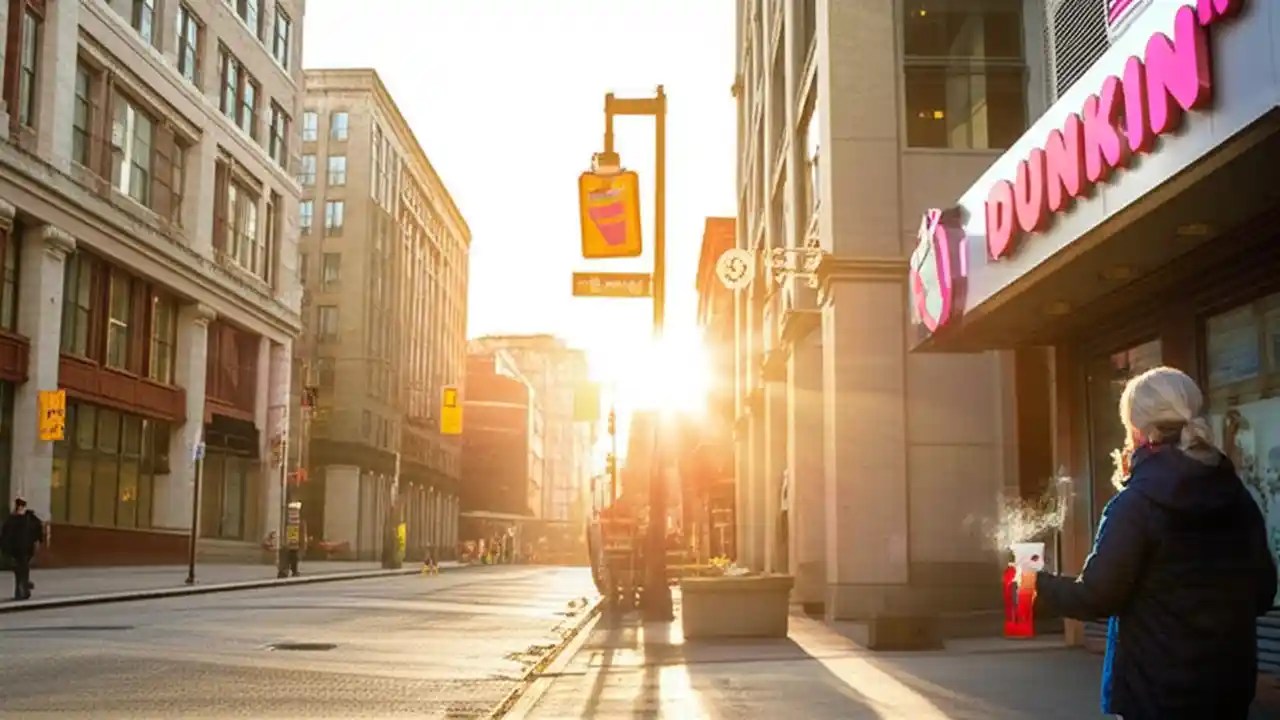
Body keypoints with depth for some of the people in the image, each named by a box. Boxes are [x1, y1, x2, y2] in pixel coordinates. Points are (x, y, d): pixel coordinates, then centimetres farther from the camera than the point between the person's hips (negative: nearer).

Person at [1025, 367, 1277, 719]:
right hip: (1233, 674, 6)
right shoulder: (1237, 496, 4)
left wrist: (1039, 584, 2)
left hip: (1160, 682, -6)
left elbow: (1097, 597, -14)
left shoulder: (1135, 503, -14)